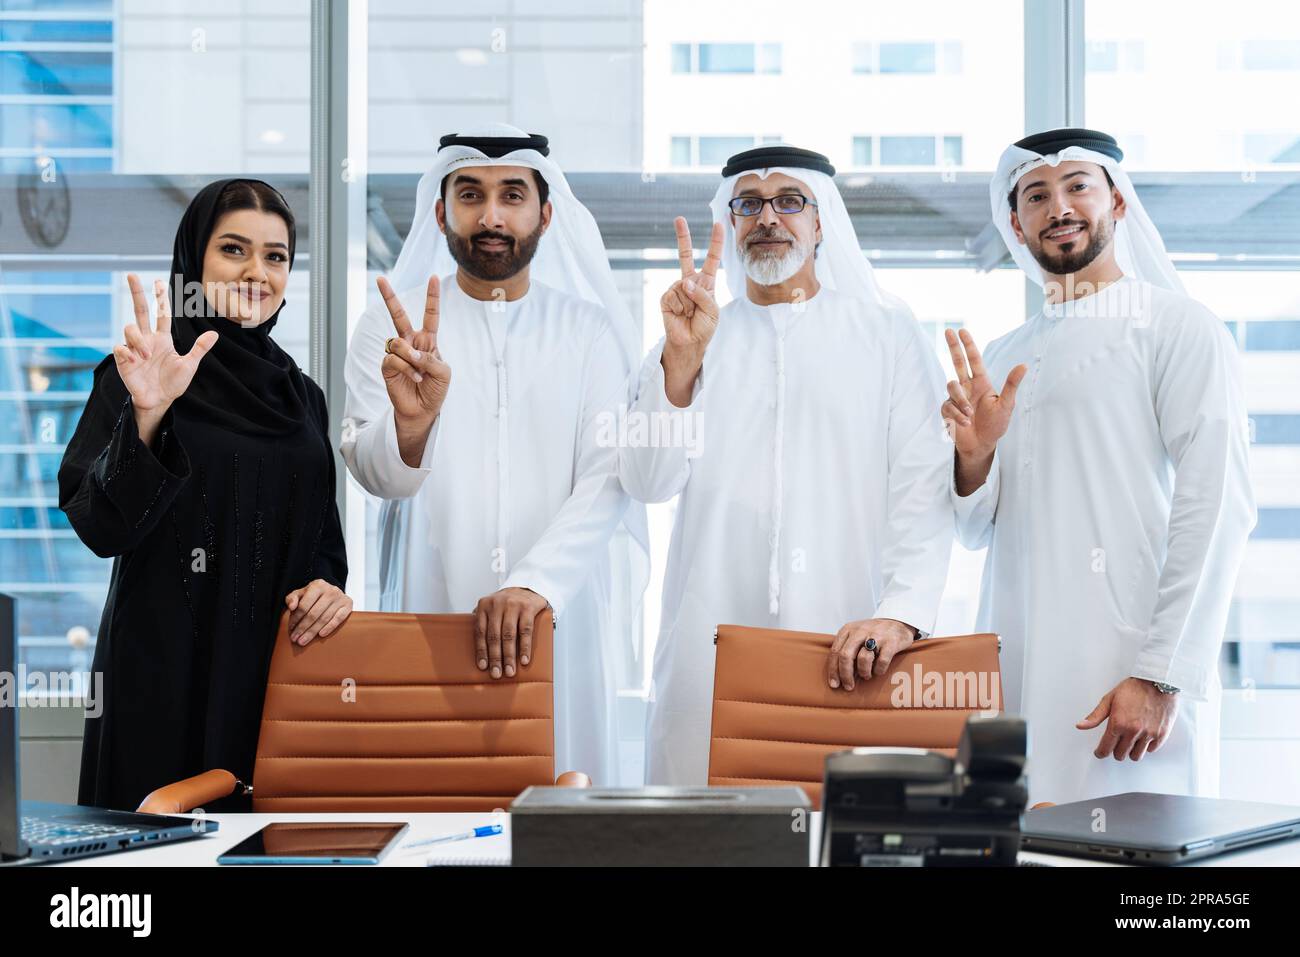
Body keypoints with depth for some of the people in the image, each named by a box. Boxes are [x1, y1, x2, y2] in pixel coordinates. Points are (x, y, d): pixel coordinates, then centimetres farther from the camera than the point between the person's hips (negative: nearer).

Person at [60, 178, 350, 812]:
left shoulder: (299, 395, 12)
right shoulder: (135, 377, -4)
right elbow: (100, 527, -14)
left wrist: (327, 583, -3)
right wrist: (147, 417, -27)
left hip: (279, 665, 5)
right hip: (168, 671, -4)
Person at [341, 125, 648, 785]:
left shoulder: (588, 330, 6)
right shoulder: (392, 326, 5)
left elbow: (605, 482, -5)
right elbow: (376, 474, -7)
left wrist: (535, 584, -21)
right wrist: (410, 425, -30)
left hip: (556, 625, 0)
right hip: (427, 620, 0)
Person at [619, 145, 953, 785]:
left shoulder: (887, 331, 9)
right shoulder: (696, 339, 15)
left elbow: (924, 485, -2)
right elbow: (648, 483, 2)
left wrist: (902, 612, -17)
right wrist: (681, 359, -12)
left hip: (852, 650, -1)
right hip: (710, 653, 2)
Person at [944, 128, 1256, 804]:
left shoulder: (1176, 327, 0)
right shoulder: (1000, 360, 18)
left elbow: (1217, 507, -9)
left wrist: (1162, 677, -17)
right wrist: (974, 458, -2)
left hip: (1126, 670, -5)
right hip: (1013, 671, 5)